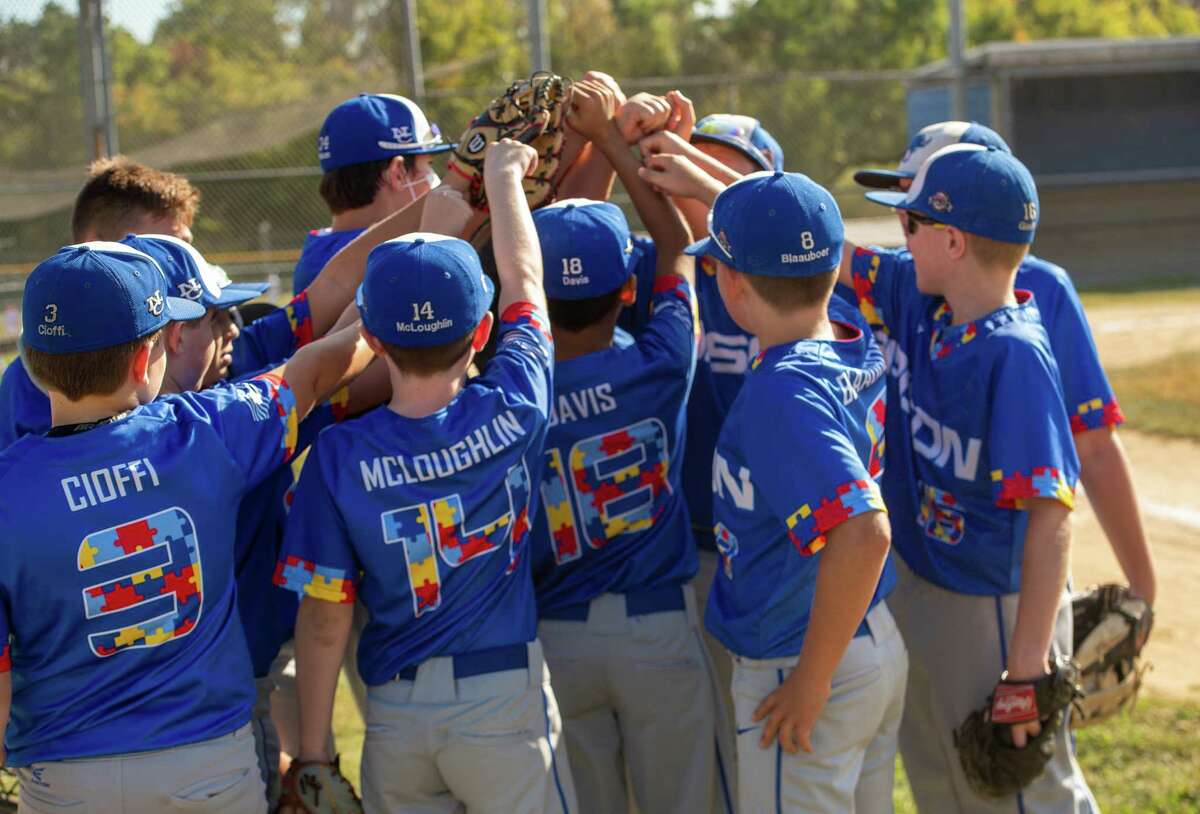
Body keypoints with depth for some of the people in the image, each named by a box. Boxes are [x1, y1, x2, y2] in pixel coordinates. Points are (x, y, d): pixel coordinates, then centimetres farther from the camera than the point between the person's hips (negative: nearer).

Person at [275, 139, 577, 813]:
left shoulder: (340, 457, -11)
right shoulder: (512, 415, -11)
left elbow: (325, 619, -8)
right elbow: (524, 279, 7)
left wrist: (313, 752, 2)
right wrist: (504, 177, 22)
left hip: (396, 713, 1)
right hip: (505, 700, 0)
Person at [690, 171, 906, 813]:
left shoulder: (782, 392, -26)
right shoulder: (859, 343, -2)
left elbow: (863, 533, -36)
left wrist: (811, 681, -27)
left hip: (803, 663, -9)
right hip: (882, 646, 9)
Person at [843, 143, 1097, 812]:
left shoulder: (1016, 355, -27)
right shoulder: (919, 304, -4)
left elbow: (1050, 518, -30)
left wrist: (1027, 669, -30)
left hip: (994, 609, -9)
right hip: (919, 583, 9)